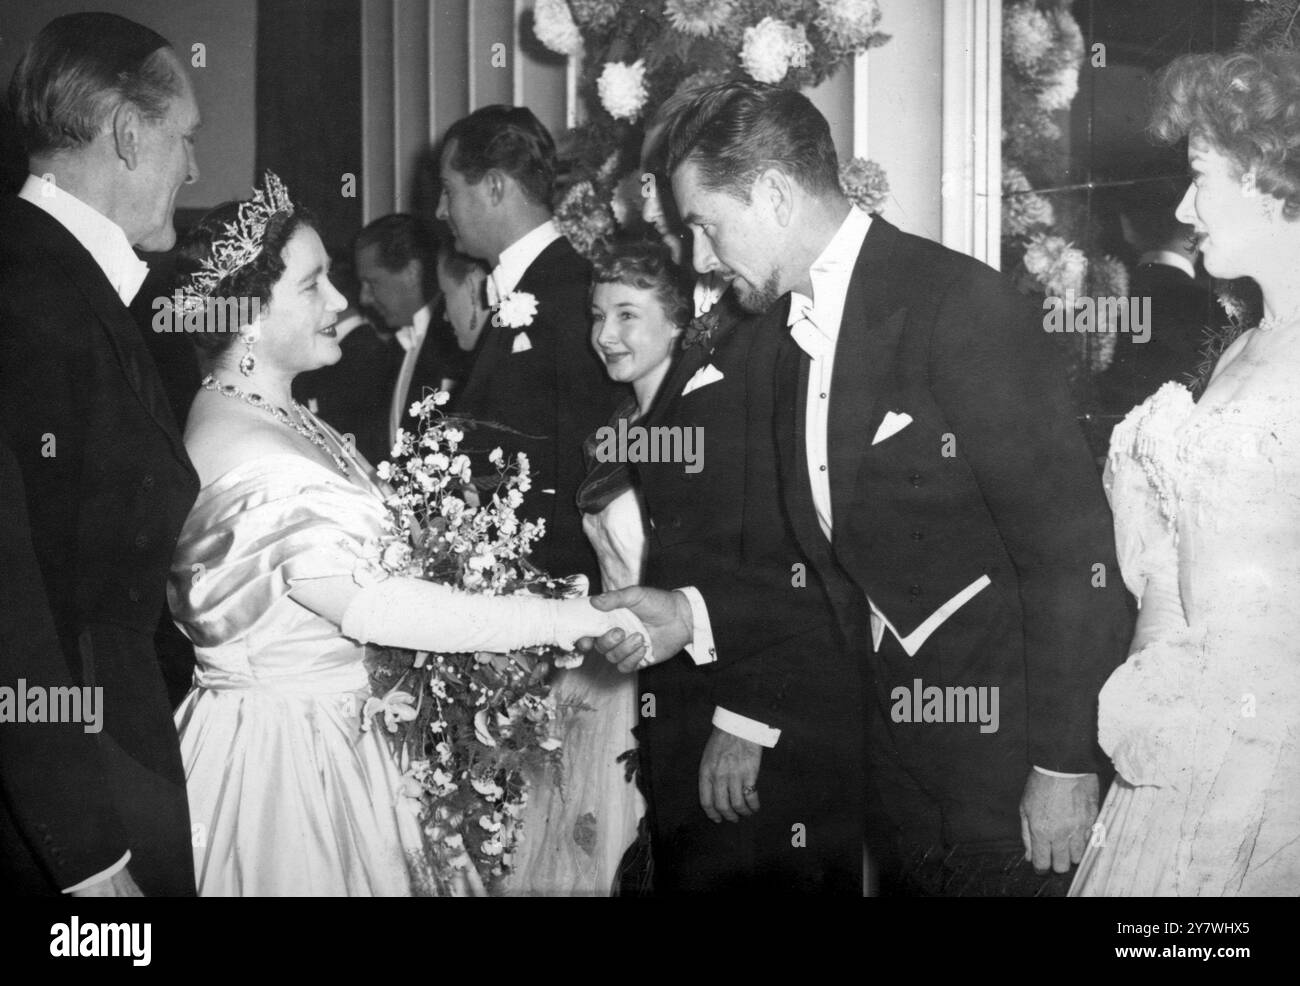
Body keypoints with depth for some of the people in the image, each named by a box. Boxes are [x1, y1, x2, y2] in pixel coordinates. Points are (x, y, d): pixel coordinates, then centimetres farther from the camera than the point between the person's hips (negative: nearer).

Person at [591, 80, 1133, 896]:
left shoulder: (958, 302, -16)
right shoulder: (794, 343, 9)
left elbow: (1071, 545, -18)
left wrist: (1066, 765, -19)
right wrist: (695, 616, 2)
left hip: (1010, 746, -7)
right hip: (898, 743, 8)